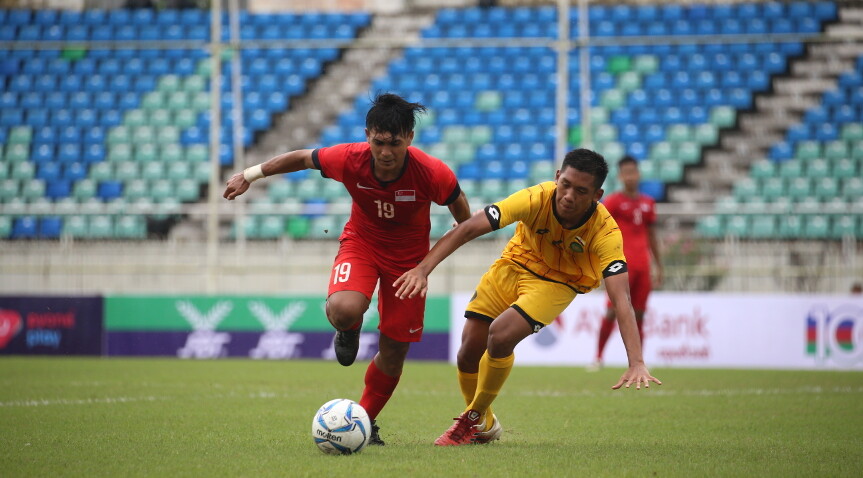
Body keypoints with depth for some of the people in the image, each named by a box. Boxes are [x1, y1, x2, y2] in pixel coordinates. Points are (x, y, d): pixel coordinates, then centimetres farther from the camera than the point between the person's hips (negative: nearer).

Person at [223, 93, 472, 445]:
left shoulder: (432, 173, -29)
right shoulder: (349, 160, -27)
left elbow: (458, 203, -7)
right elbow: (302, 158, -8)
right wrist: (249, 175, 2)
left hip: (408, 255, 0)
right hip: (361, 241, 0)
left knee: (394, 353, 2)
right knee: (343, 310, -32)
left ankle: (366, 420, 27)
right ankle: (349, 332, 7)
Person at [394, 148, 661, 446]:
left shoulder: (605, 232, -31)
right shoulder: (537, 199, -29)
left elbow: (621, 298, -38)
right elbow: (468, 229, -29)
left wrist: (636, 363, -49)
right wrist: (423, 269, -38)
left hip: (557, 283, -2)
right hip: (514, 264, 2)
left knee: (500, 336, -26)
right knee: (469, 351, -3)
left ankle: (473, 420, 0)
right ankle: (485, 426, 27)